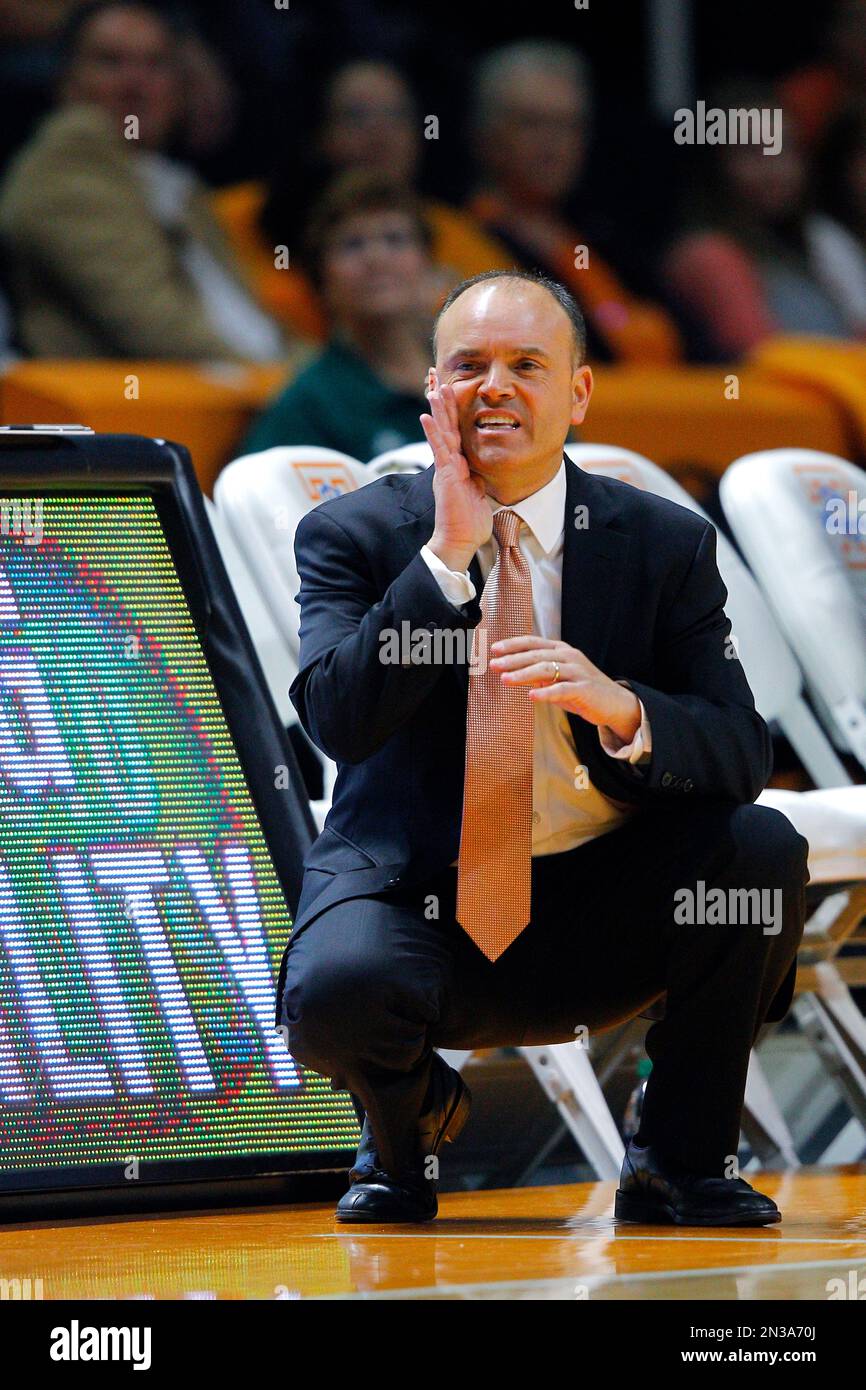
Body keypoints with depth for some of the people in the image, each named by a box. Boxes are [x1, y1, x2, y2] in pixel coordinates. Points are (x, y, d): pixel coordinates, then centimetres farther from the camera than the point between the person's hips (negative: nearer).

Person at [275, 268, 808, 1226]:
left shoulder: (668, 545, 1)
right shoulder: (352, 536, -1)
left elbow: (741, 753, -7)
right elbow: (336, 721, -16)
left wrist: (619, 708, -29)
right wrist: (447, 553, -21)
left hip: (599, 921, 2)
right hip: (414, 896, -2)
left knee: (762, 848, -25)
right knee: (334, 992, -35)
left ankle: (678, 1162, -3)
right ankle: (410, 1117, 7)